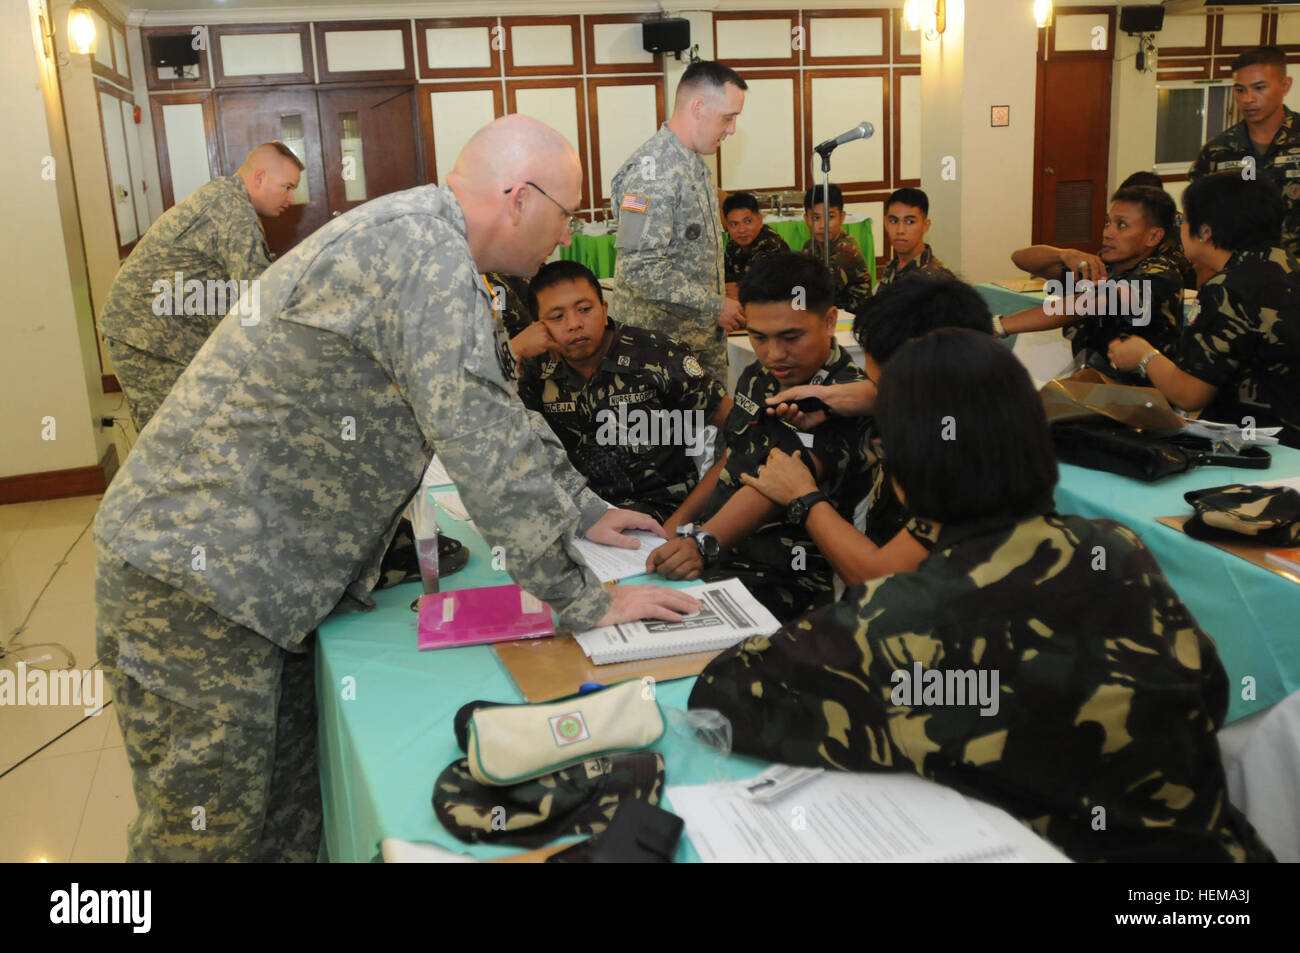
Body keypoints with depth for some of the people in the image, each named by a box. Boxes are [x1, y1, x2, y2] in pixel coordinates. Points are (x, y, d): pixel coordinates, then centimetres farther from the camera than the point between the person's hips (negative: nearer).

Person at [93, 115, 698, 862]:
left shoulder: (425, 244, 13)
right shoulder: (422, 247, -21)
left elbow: (504, 411, 22)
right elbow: (487, 447, -25)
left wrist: (585, 512, 22)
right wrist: (583, 601, -16)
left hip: (270, 576, 10)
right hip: (195, 575, -10)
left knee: (290, 823, 18)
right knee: (210, 836, 4)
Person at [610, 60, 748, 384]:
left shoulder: (697, 165, 13)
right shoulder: (653, 170, -19)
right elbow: (641, 268, -27)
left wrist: (723, 300, 12)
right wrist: (714, 307, -20)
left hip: (707, 336, 9)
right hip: (664, 341, -9)